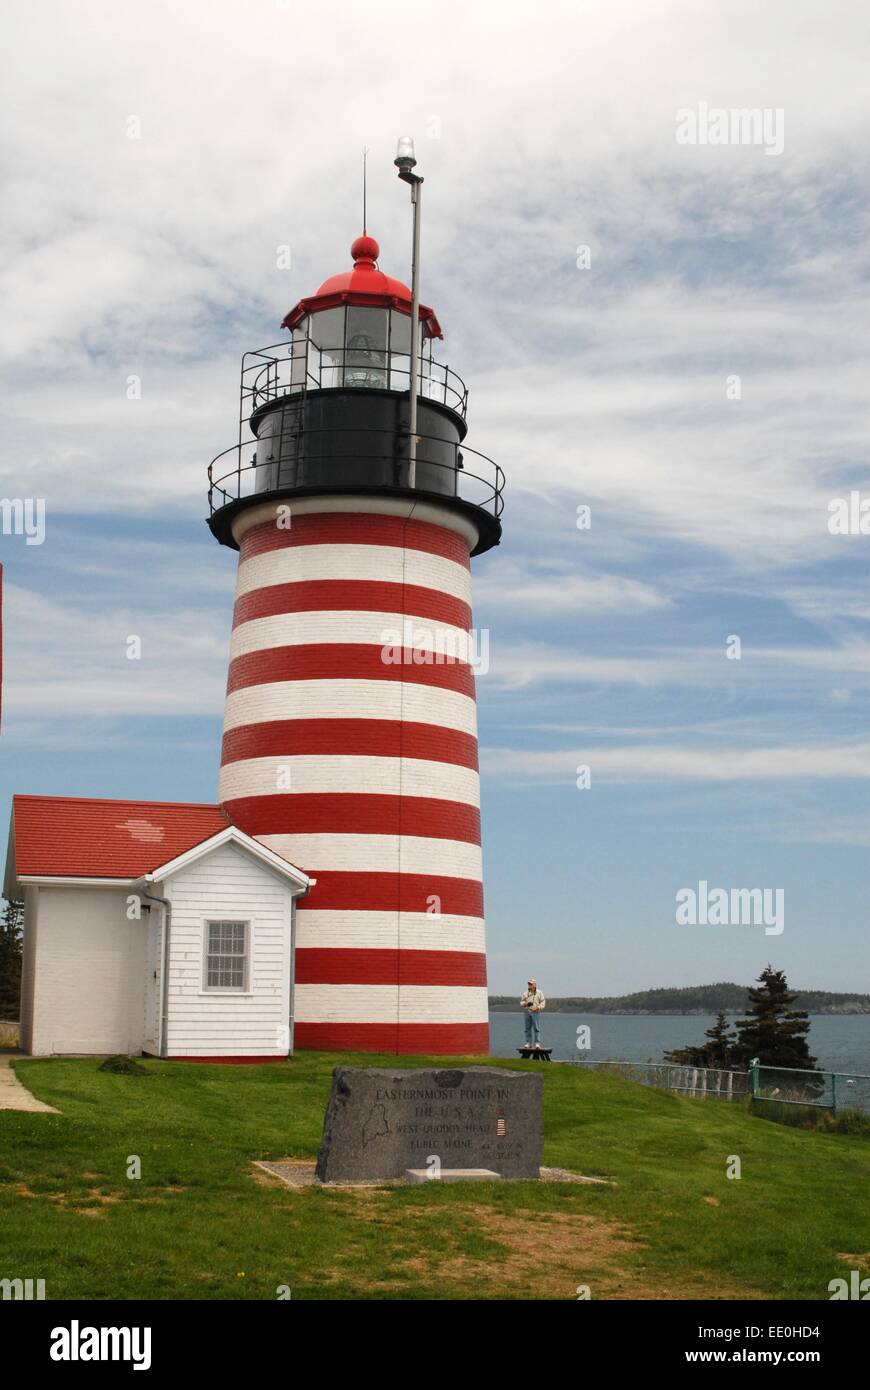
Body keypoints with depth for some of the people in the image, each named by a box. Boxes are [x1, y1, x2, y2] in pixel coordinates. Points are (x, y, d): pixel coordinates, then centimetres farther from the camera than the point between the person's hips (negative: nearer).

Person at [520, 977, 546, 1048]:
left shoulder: (539, 993, 4)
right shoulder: (526, 993, 15)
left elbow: (543, 1003, 2)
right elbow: (521, 1002, 16)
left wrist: (538, 1007, -15)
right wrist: (525, 1003, -6)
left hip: (535, 1012, -4)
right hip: (527, 1011, 4)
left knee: (536, 1028, -7)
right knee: (528, 1028, 6)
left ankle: (537, 1043, -6)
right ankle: (528, 1043, 11)